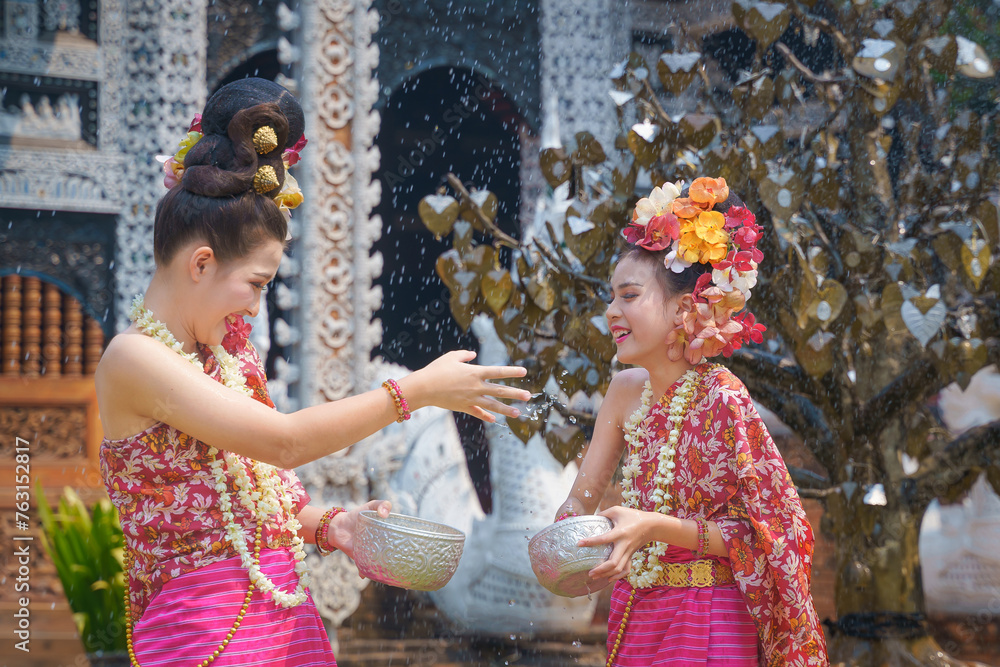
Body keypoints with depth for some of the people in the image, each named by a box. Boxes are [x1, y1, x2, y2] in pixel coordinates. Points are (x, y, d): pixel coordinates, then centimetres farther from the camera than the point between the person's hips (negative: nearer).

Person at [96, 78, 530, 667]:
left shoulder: (227, 362, 13)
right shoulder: (133, 359, -14)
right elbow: (283, 441, -20)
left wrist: (326, 525, 1)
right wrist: (419, 388, -15)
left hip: (288, 615, 8)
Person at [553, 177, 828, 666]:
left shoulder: (721, 398, -17)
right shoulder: (627, 390, 1)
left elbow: (760, 530, -16)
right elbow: (581, 501, 6)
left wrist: (657, 527, -26)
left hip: (708, 625, -6)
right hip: (634, 616, 6)